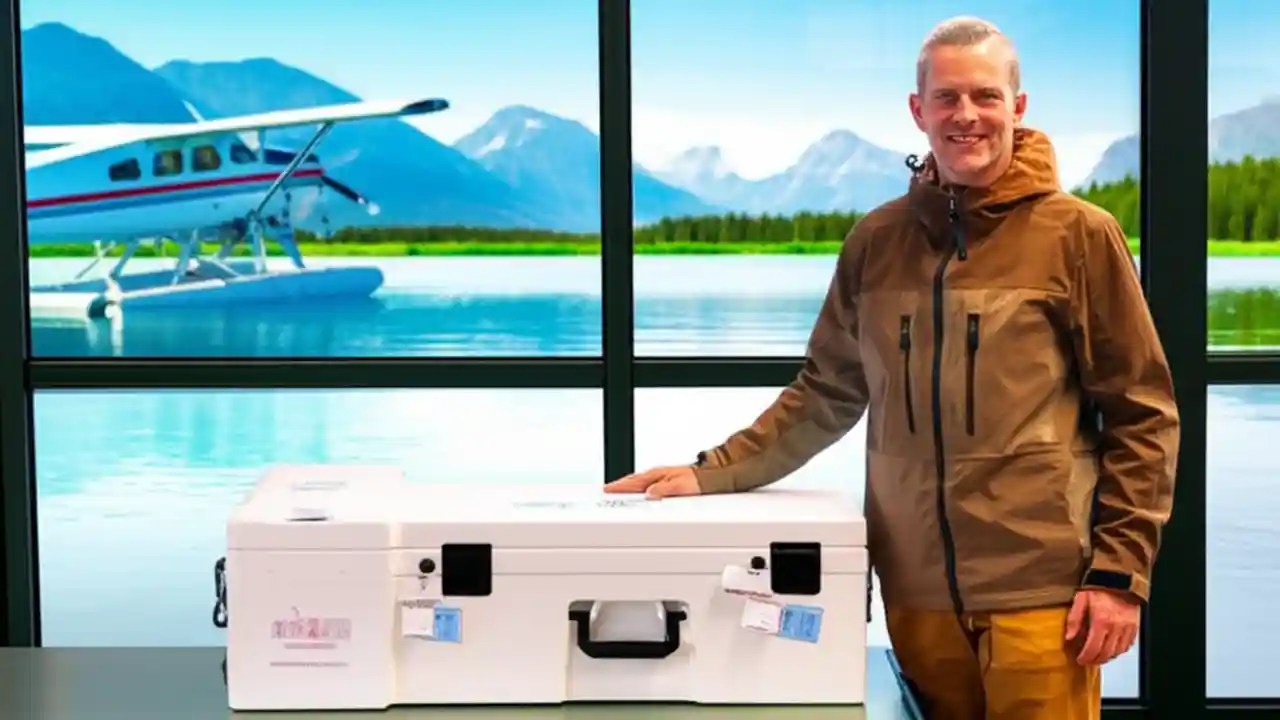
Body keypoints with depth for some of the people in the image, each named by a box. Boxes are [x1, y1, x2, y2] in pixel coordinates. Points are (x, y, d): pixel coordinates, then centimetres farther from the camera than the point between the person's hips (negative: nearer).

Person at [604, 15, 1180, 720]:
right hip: (918, 586, 3)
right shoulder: (876, 240, 6)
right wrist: (711, 474, 4)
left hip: (1040, 587, -3)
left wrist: (1120, 572, -7)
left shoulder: (1078, 234, -3)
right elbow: (824, 394, 13)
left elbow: (1141, 414, -2)